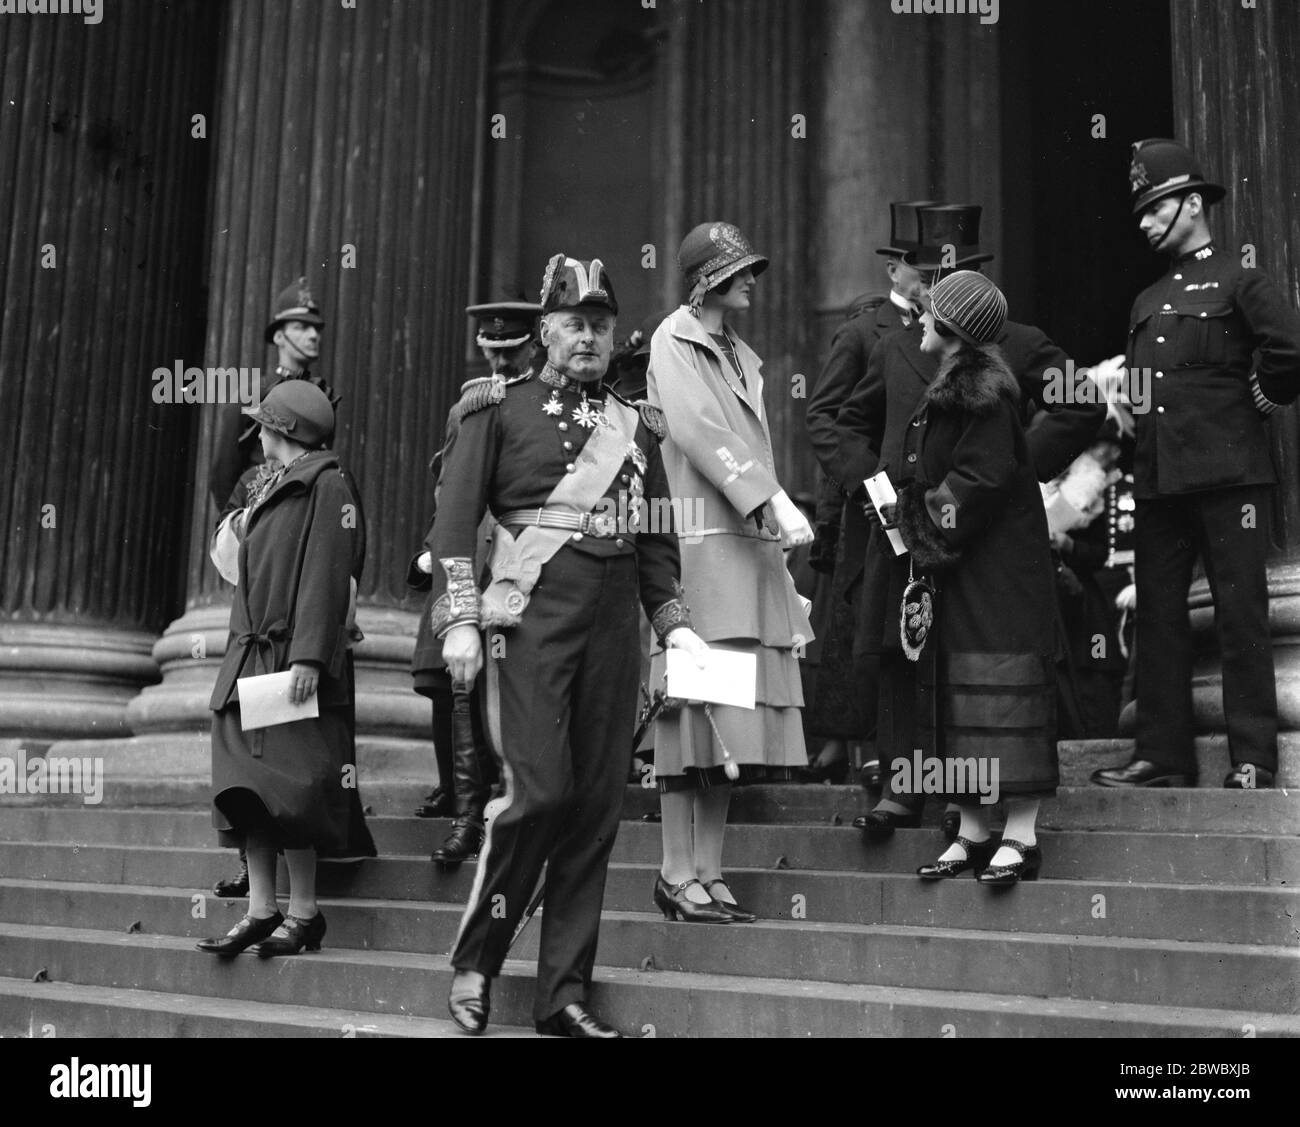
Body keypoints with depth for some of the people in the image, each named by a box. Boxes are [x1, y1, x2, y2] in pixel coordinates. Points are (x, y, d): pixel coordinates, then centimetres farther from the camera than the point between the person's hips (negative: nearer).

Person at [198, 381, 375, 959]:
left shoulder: (326, 485, -7)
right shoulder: (265, 489, 20)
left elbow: (327, 575, -15)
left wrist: (308, 656, -21)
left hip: (295, 660, -8)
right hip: (249, 658, 8)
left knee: (291, 788, -5)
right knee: (246, 788, 6)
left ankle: (303, 914, 5)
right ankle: (261, 910, 12)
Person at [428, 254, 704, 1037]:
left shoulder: (637, 427, 16)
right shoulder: (499, 410, 5)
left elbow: (657, 538, 18)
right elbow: (457, 519, -1)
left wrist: (676, 622, 7)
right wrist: (460, 621, -10)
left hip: (615, 625, 5)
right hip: (534, 616, -4)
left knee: (599, 806, 4)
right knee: (542, 793, -13)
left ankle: (565, 993, 14)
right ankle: (475, 962, 9)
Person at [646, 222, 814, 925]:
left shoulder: (742, 357, 24)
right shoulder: (674, 341, 1)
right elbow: (700, 431, -14)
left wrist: (780, 560, 14)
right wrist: (774, 501, -23)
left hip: (749, 549, 7)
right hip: (698, 545, -7)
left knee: (730, 720, 5)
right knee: (694, 709, -7)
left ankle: (708, 874, 9)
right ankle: (678, 875, 1)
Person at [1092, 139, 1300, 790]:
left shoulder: (1237, 280, 0)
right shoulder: (1146, 303, 20)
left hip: (1229, 474, -7)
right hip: (1158, 480, 7)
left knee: (1240, 613, -3)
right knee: (1157, 615, 5)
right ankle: (1163, 756, 11)